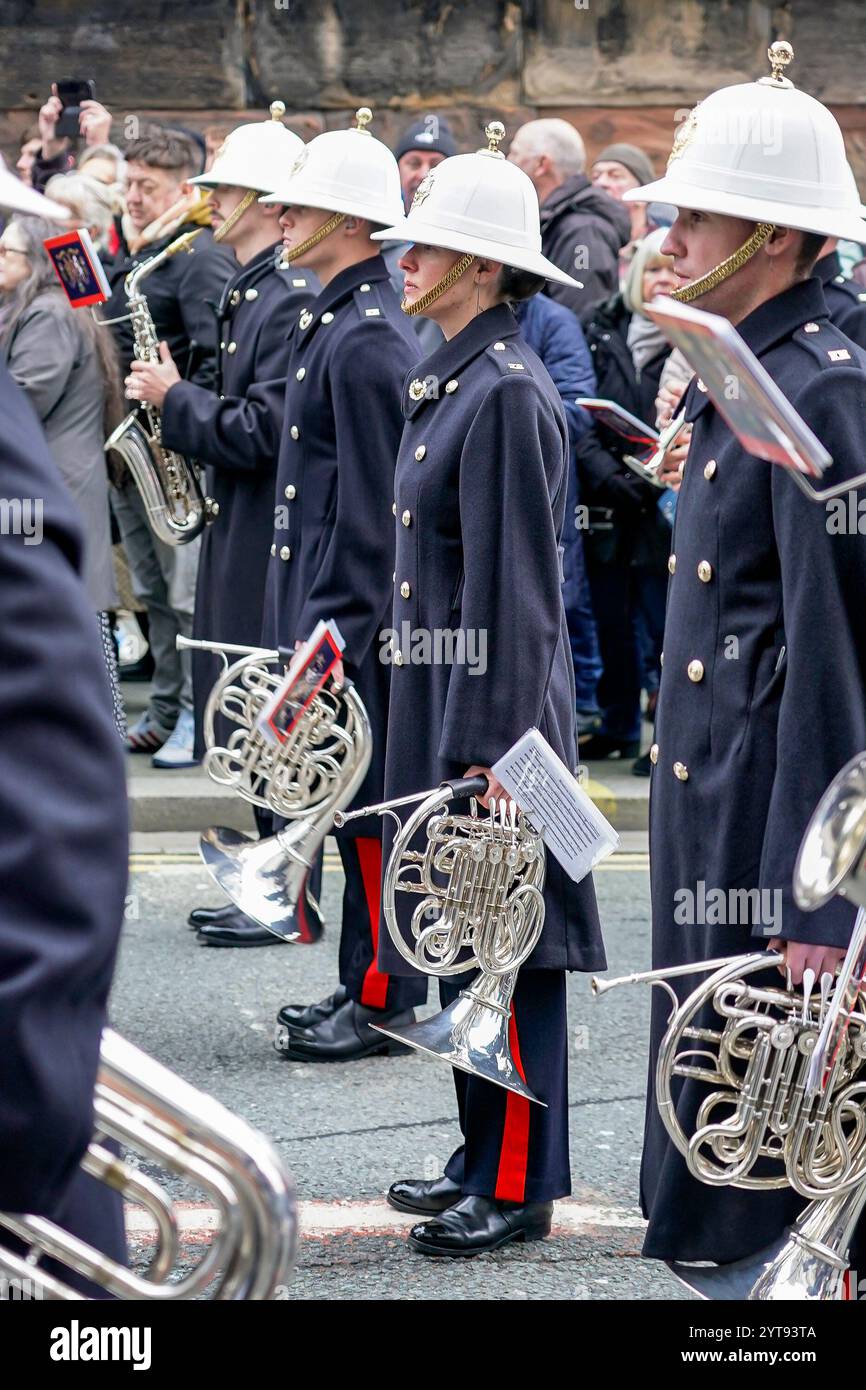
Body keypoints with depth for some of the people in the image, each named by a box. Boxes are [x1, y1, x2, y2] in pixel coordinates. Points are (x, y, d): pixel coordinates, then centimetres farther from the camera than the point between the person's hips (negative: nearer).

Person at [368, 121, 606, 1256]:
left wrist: (490, 745, -20)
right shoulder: (450, 384, 13)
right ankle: (485, 1156, 25)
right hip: (440, 700, 10)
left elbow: (518, 589, -19)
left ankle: (521, 1185, 7)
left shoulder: (507, 393, -17)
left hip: (494, 708, -10)